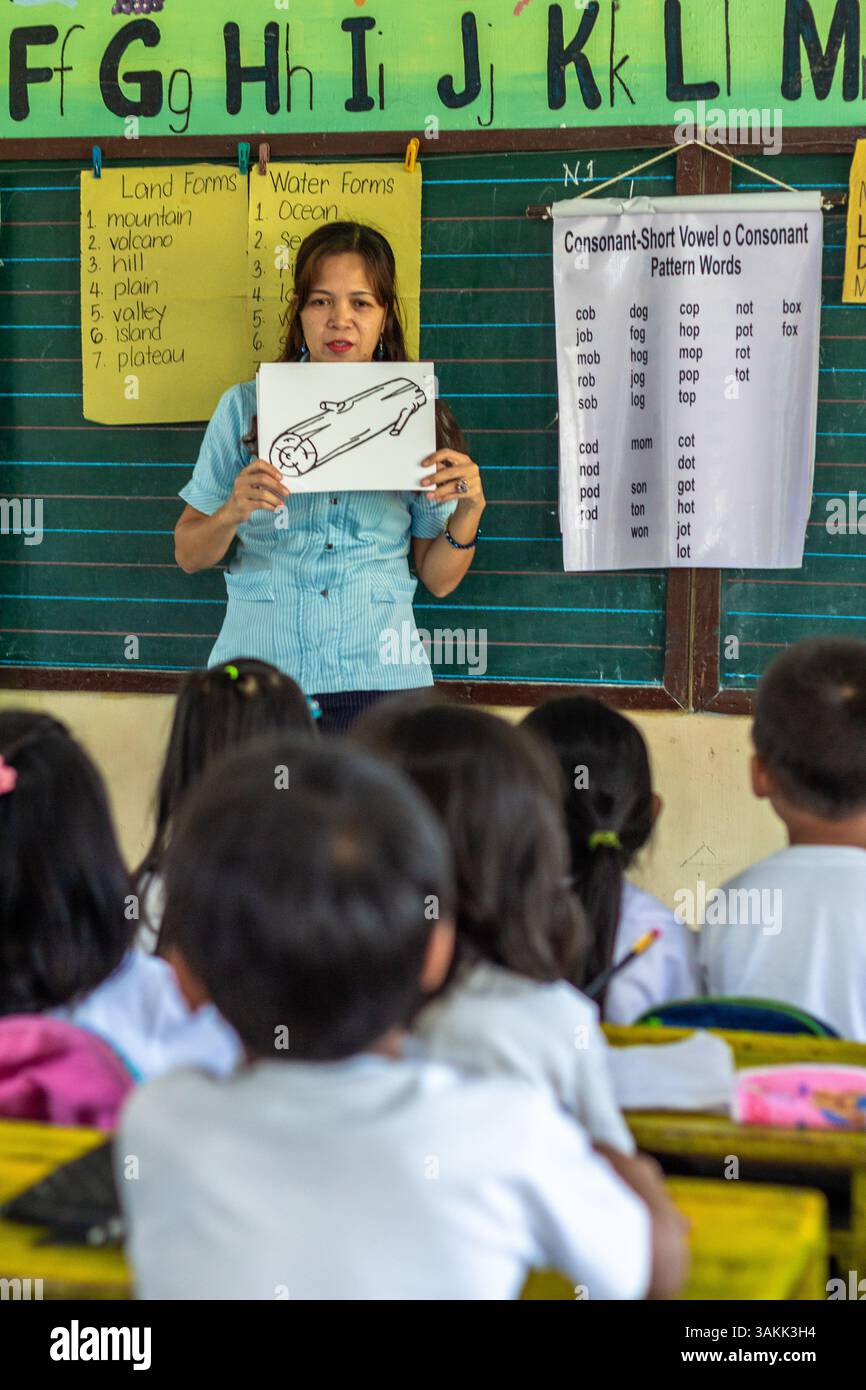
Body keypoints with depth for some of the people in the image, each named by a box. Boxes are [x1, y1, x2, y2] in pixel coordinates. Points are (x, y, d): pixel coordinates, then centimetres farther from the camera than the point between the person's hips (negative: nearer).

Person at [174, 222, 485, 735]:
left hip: (376, 678, 0)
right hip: (258, 676, 0)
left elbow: (438, 579, 9)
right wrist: (232, 513, -13)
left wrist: (468, 511, -9)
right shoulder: (245, 408, 4)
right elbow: (188, 555, 6)